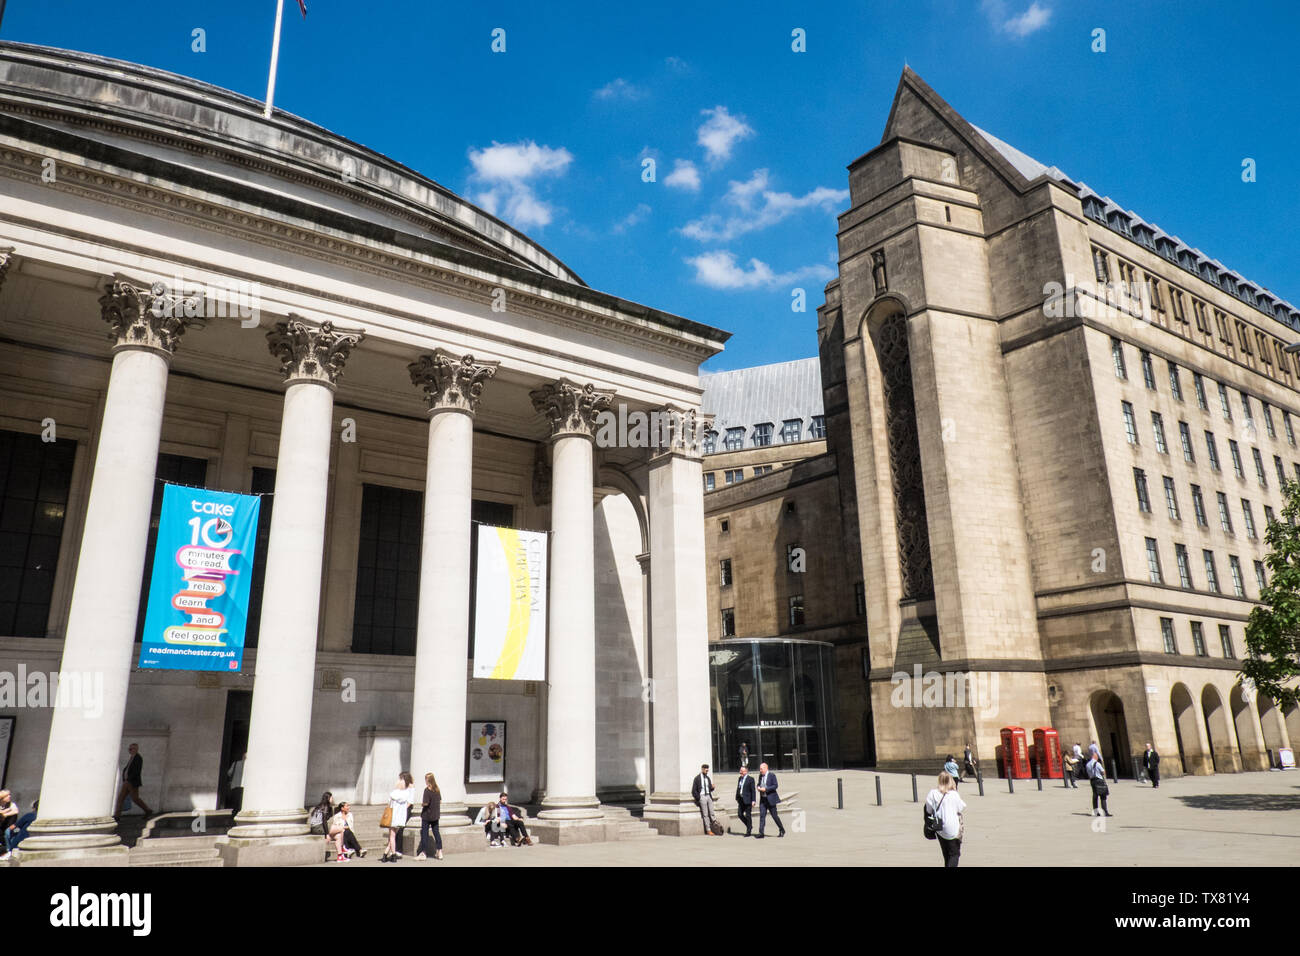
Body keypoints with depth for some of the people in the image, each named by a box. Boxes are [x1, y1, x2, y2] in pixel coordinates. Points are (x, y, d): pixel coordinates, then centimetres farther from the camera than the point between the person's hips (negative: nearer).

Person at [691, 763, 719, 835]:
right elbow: (694, 790, -3)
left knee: (711, 813, -5)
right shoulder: (697, 778, -5)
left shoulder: (707, 778, 11)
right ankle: (708, 830, 2)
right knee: (705, 815, -2)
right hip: (702, 796, -4)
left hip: (709, 796, 4)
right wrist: (698, 798, -7)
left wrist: (712, 787, -6)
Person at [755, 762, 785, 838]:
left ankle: (782, 830, 22)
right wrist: (758, 787, 0)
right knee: (762, 815, -3)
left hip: (770, 799, -5)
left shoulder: (772, 775, -9)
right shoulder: (760, 776, 11)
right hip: (762, 799, 5)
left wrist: (765, 789, -21)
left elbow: (775, 786, -15)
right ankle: (761, 833, -5)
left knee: (774, 815, 3)